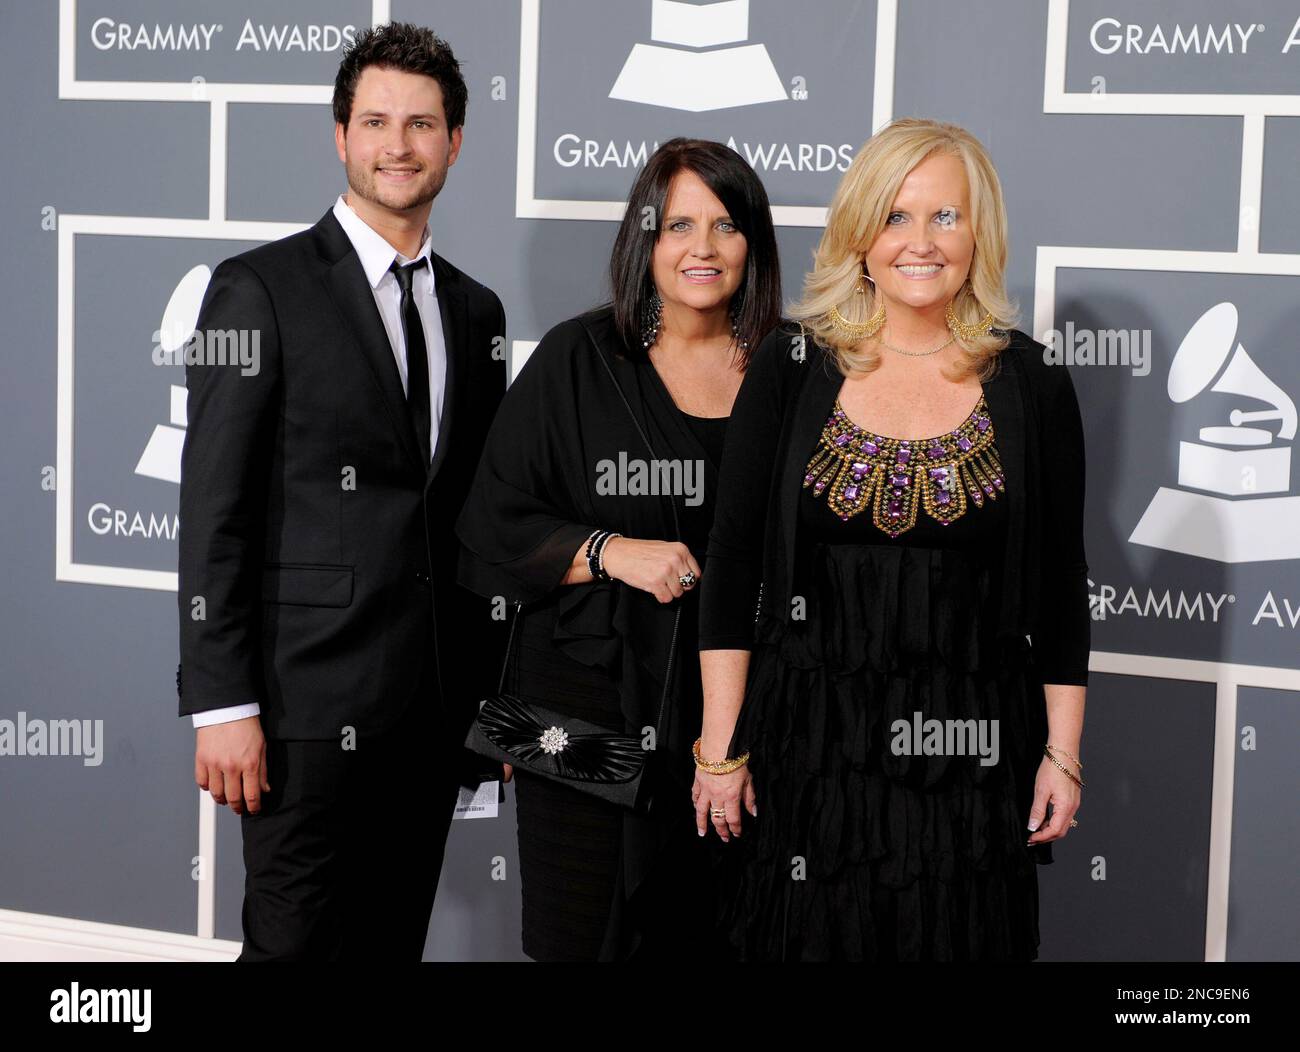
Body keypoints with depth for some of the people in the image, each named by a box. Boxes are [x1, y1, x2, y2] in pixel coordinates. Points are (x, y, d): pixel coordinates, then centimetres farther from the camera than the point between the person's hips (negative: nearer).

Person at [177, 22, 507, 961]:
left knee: (395, 940, 11)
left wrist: (495, 688, 13)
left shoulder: (475, 309, 14)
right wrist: (221, 704, -14)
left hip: (436, 706, 6)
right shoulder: (261, 290, -5)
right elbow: (214, 511, -9)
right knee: (294, 945, -2)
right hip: (310, 699, -5)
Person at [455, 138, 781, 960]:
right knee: (585, 932, 2)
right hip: (591, 698, -1)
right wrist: (612, 551, -13)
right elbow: (495, 524, 0)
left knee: (704, 933, 3)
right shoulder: (580, 361, 1)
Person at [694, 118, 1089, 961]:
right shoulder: (792, 369, 0)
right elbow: (732, 568, 1)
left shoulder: (1032, 386, 0)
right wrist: (722, 748, -2)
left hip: (970, 754, 0)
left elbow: (1061, 590, 4)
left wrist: (1061, 756, 2)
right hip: (811, 744, 0)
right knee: (812, 939, 8)